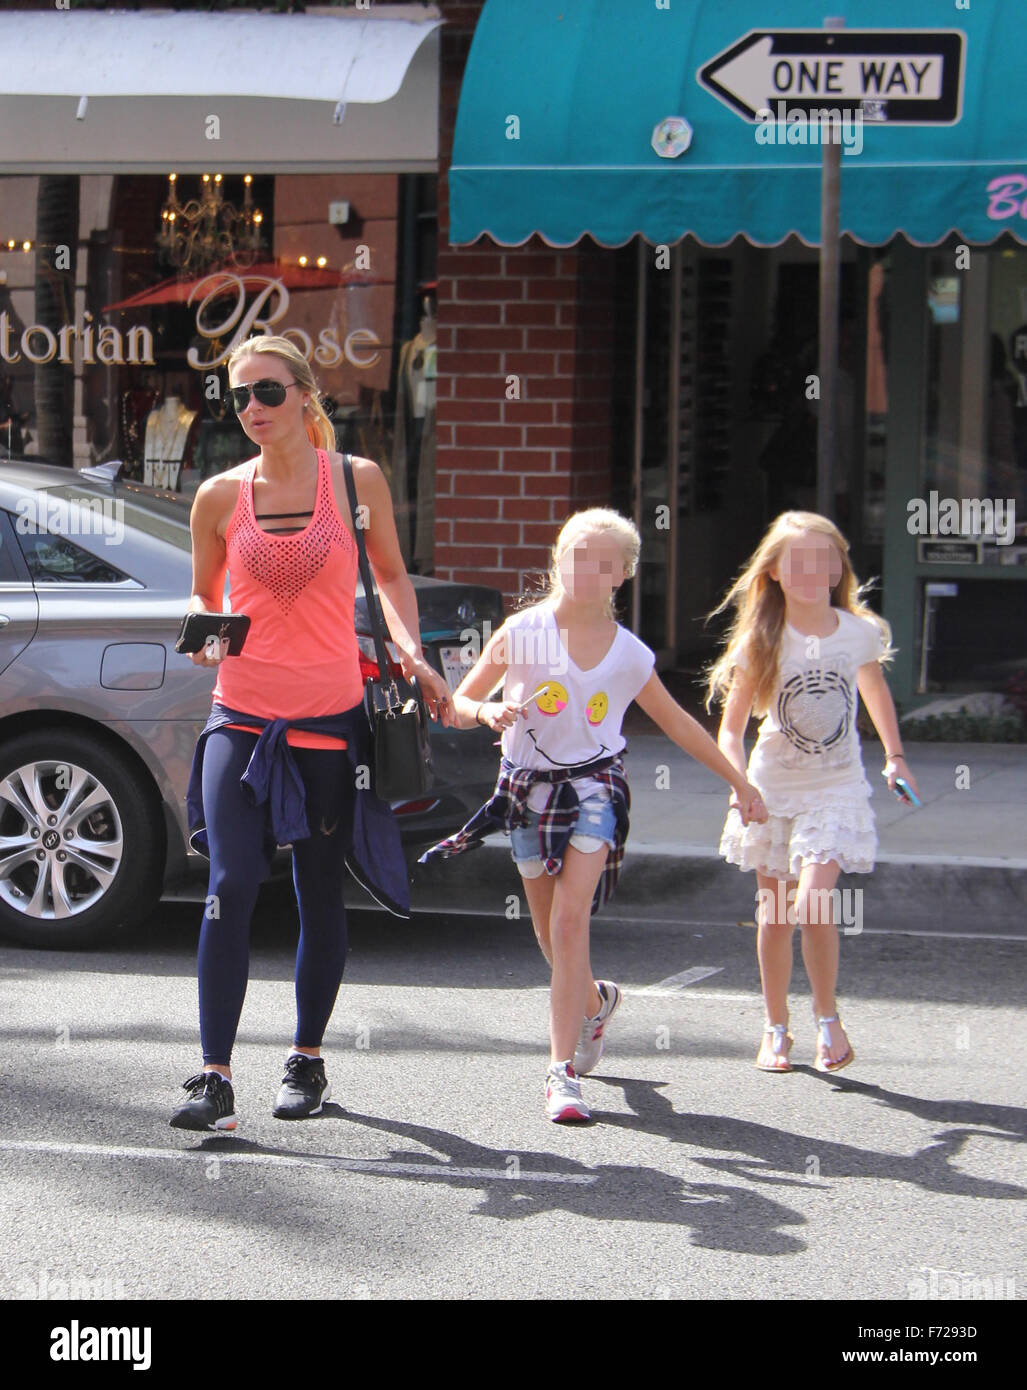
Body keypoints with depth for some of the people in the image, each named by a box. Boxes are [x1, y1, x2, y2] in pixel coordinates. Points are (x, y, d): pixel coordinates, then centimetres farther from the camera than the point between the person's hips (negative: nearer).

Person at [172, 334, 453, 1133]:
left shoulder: (357, 481, 1)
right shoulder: (221, 497, 3)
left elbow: (391, 576, 15)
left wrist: (410, 651, -1)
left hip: (330, 718, 0)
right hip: (242, 714, 0)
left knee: (321, 894, 9)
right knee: (231, 887, -13)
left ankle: (308, 1060, 27)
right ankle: (216, 1079, -11)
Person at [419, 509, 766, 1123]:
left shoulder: (630, 654, 0)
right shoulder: (522, 632, -5)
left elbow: (677, 721, 14)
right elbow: (457, 704, -1)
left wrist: (740, 782, 17)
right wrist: (489, 711, -25)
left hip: (594, 787, -1)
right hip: (529, 789, 1)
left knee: (570, 921, -18)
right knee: (551, 935, 12)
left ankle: (564, 1070, -19)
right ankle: (595, 1001, 46)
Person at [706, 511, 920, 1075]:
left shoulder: (859, 632, -4)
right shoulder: (763, 642, -8)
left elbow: (874, 687, 19)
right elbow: (731, 726, -6)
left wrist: (894, 756, 19)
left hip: (836, 789, -1)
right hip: (774, 788, 1)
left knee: (813, 904, -17)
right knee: (775, 914, 7)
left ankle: (827, 1017, 2)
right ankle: (776, 1028, 22)